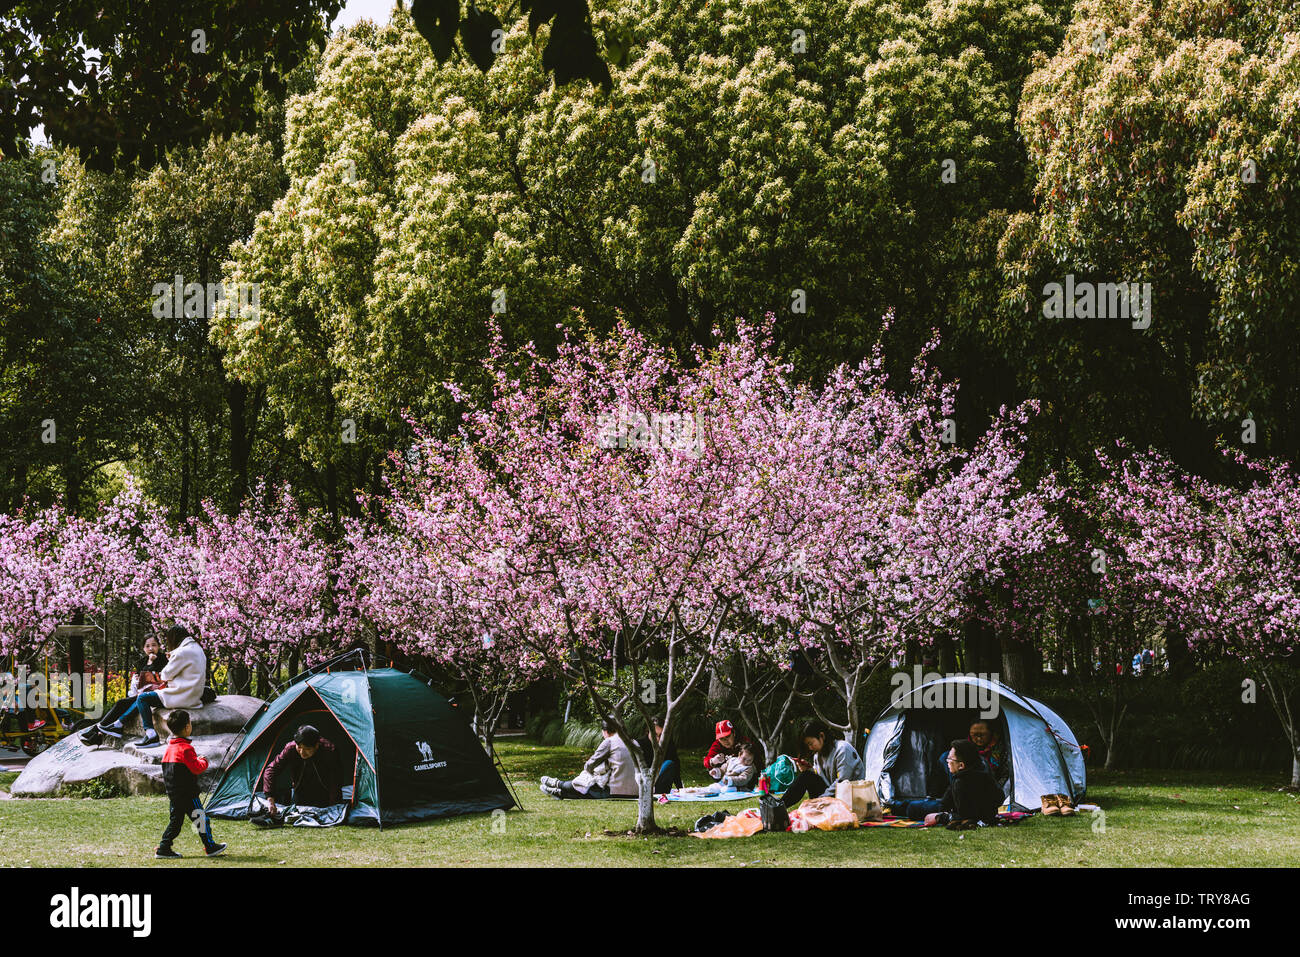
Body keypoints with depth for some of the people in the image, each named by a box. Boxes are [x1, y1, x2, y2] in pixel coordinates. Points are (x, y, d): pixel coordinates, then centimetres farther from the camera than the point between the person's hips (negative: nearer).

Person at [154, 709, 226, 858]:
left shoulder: (169, 748, 10)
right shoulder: (186, 748, -18)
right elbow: (196, 768, -20)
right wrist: (203, 761, 2)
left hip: (173, 792, 8)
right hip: (188, 794, -8)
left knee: (175, 820, 13)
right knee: (200, 818, 1)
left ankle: (163, 848, 8)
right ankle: (210, 847, 8)